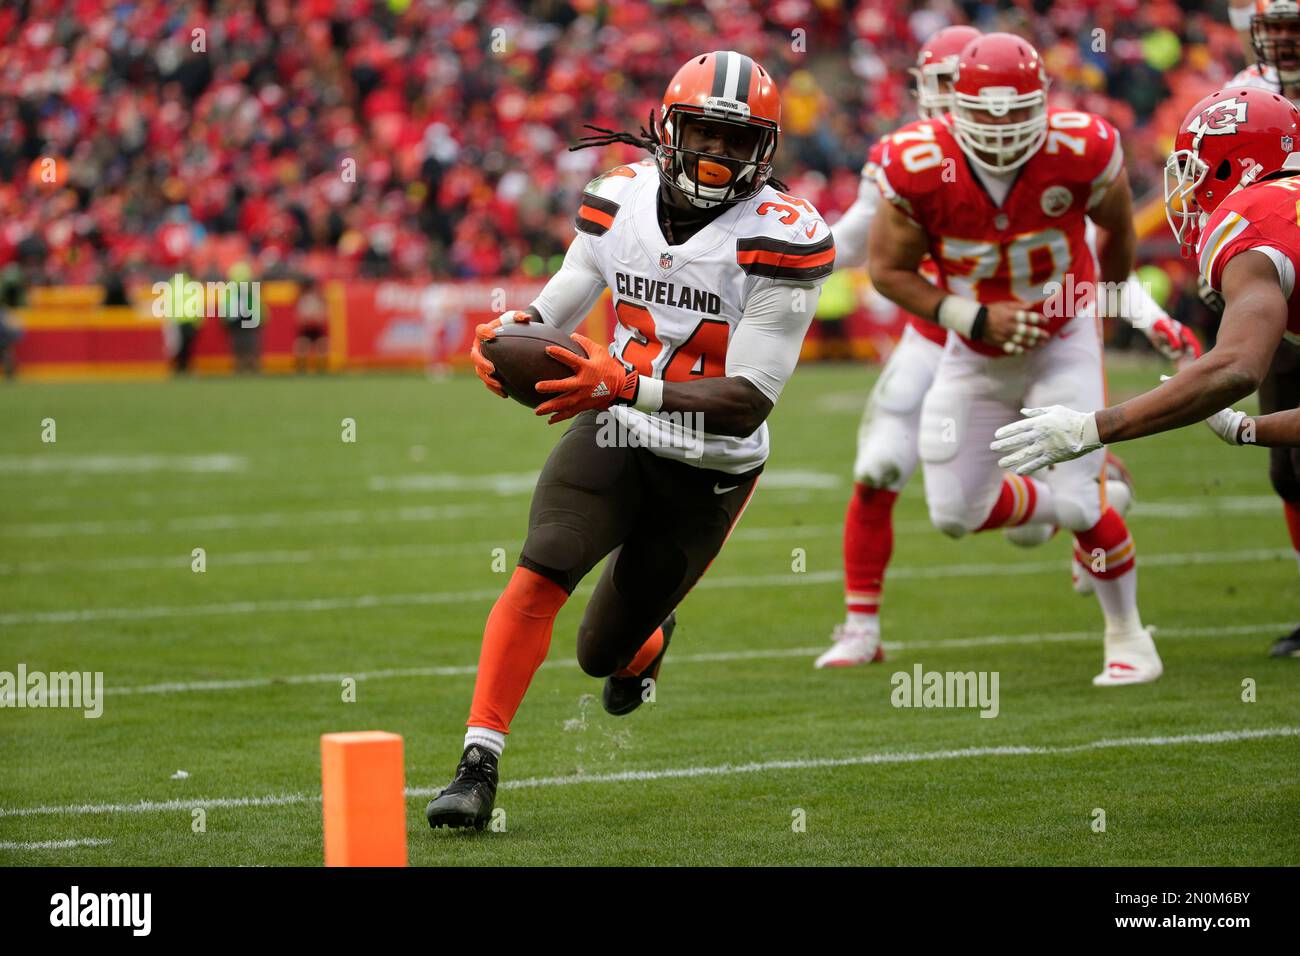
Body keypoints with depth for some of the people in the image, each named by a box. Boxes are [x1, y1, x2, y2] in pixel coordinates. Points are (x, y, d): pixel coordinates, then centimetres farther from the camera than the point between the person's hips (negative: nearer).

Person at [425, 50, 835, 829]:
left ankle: (648, 640, 49)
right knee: (541, 570, -25)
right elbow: (562, 302, 11)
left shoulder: (782, 239, -19)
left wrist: (625, 384, -37)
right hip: (612, 437, 2)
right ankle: (478, 767, -24)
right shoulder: (622, 199, -3)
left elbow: (749, 403, -24)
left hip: (710, 467, -2)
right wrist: (508, 332, -15)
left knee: (603, 653, 9)